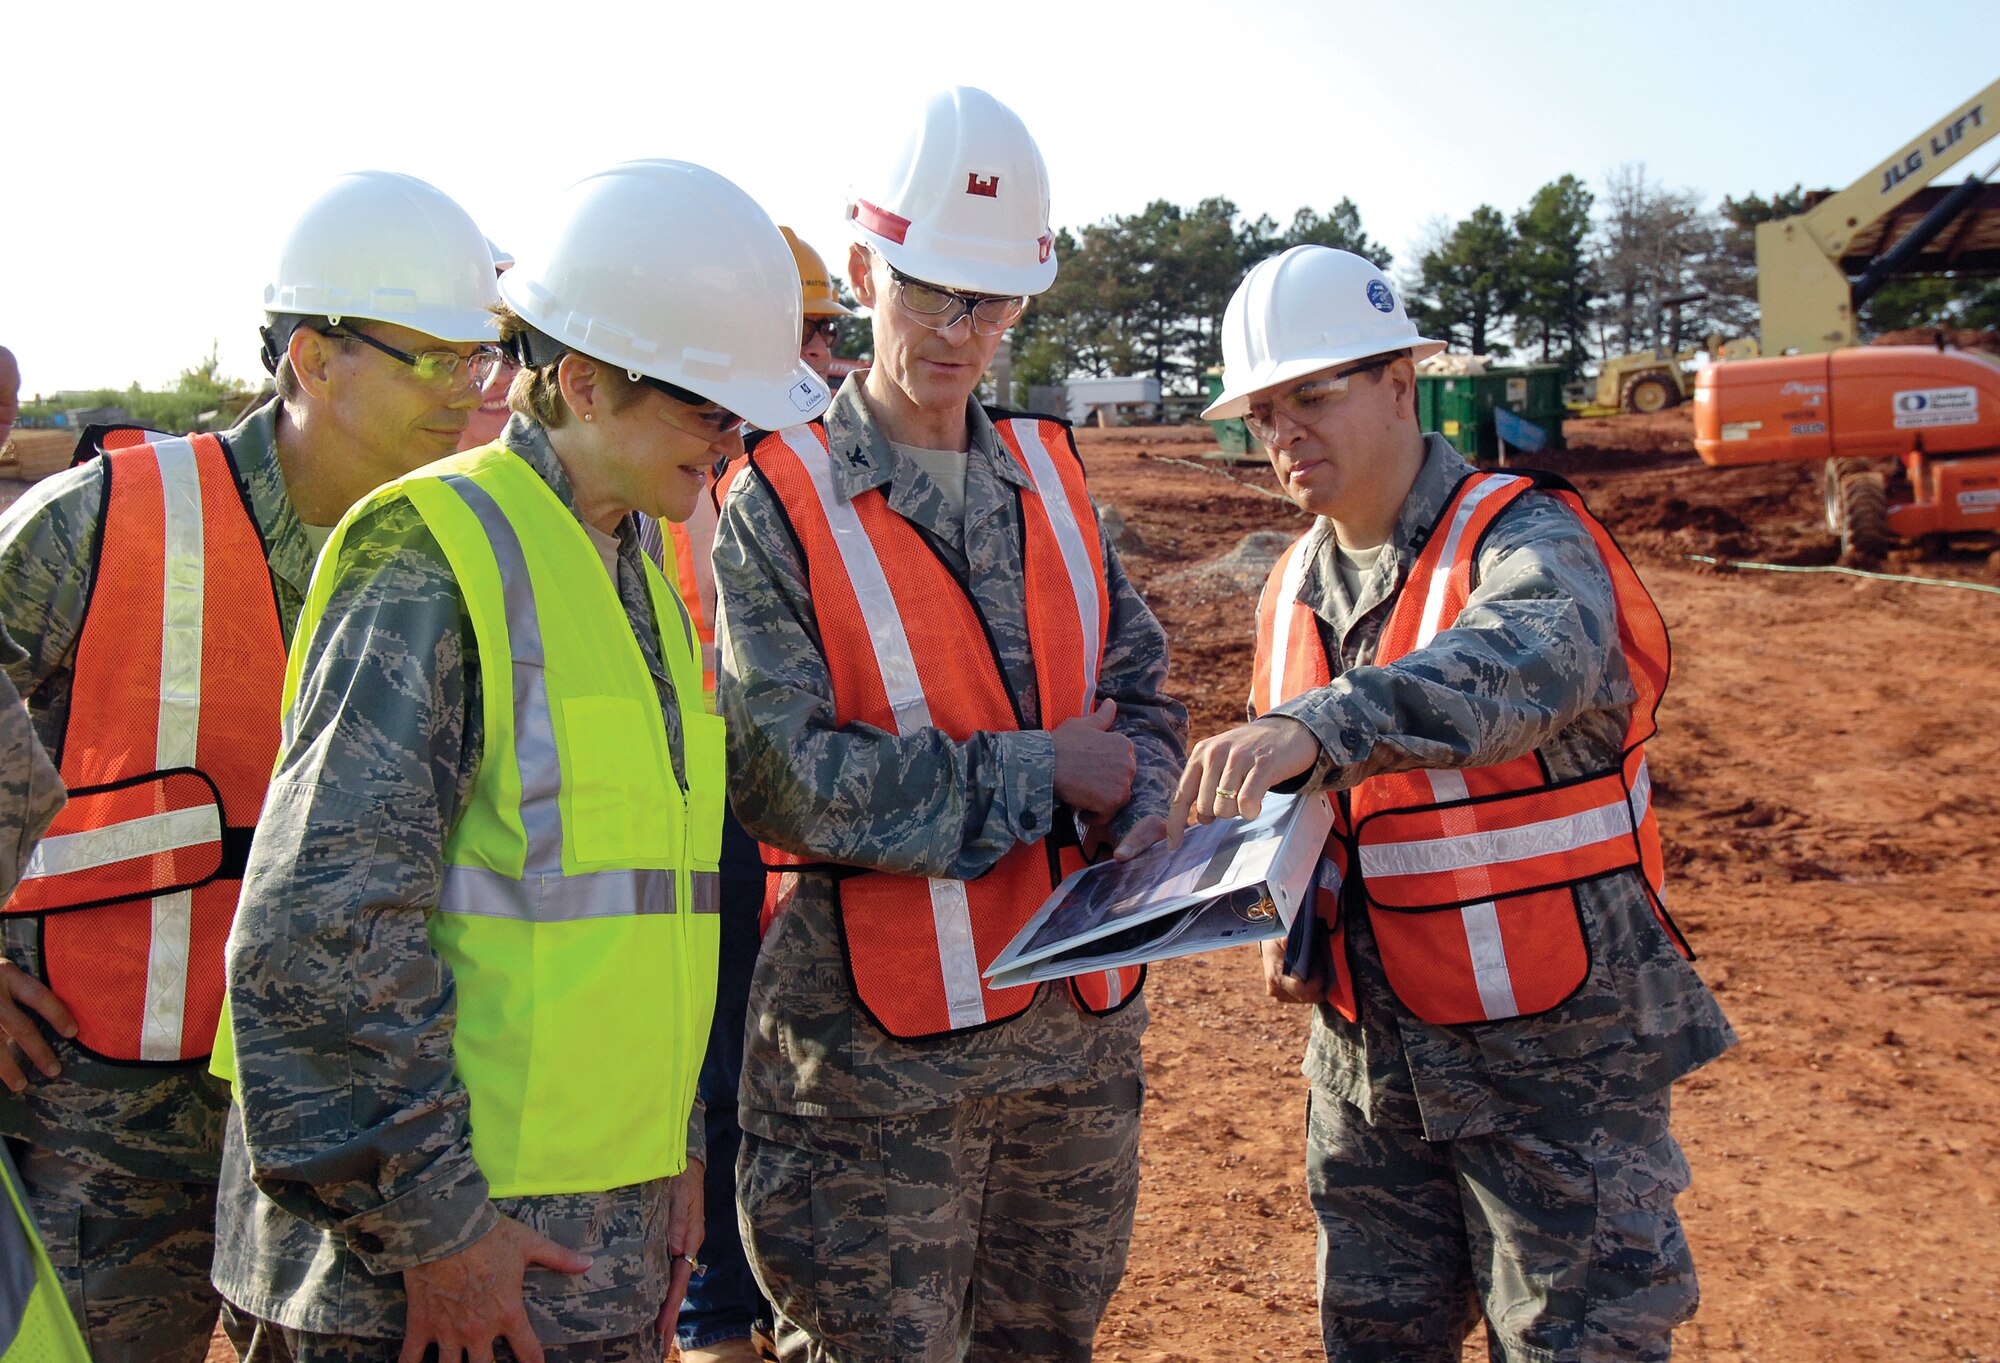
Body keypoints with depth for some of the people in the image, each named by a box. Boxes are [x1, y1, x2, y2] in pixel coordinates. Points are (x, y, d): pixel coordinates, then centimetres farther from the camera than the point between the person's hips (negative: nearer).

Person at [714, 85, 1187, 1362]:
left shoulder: (1049, 472, 7)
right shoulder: (781, 504, -9)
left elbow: (1144, 689, 11)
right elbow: (779, 773, -18)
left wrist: (1137, 800, -12)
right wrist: (1036, 773, -16)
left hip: (1084, 1017, 5)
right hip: (880, 1039, -5)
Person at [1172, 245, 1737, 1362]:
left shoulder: (1526, 542, -14)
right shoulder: (1294, 589, 7)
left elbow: (1523, 666, -39)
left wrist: (1318, 727, -54)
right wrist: (1296, 928, 1)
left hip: (1553, 1048, -6)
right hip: (1368, 1048, 6)